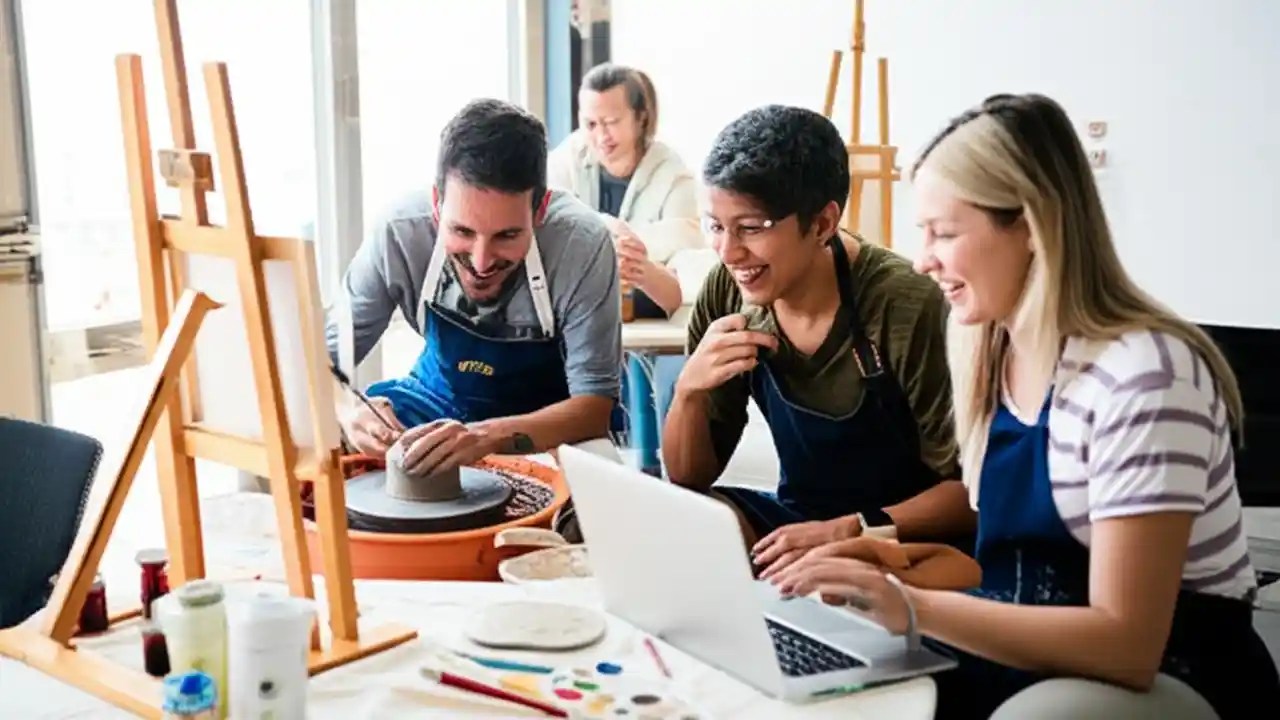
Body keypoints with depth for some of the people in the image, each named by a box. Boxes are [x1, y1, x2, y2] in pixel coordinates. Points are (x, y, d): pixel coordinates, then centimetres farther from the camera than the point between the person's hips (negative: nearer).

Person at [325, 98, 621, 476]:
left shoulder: (582, 244, -30)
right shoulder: (400, 233, -25)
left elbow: (595, 403, -27)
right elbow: (326, 356, -15)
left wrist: (490, 437, -44)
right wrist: (348, 413, -38)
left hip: (552, 421, -1)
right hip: (441, 399, 2)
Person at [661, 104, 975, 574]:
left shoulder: (903, 307, -25)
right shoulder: (728, 293, -9)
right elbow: (689, 477, 0)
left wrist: (851, 531, -30)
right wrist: (690, 389, -20)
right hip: (797, 519, 5)